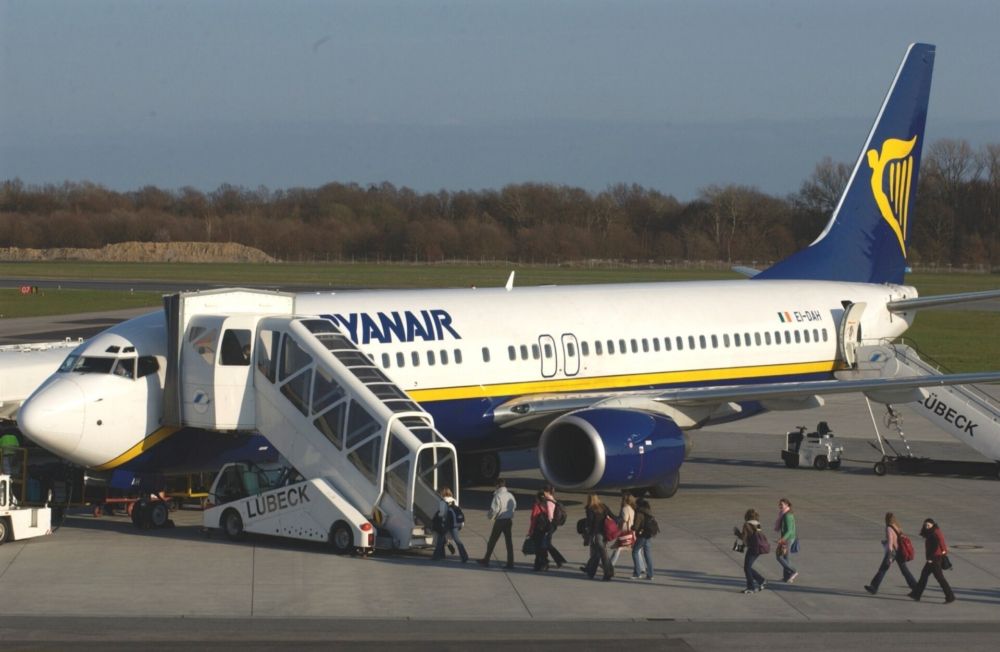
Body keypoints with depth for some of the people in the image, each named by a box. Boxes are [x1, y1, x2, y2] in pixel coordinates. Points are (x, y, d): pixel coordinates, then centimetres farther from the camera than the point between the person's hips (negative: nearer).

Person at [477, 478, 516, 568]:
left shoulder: (498, 496, -16)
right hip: (509, 520, 6)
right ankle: (510, 562, 5)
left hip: (500, 520, -6)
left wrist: (489, 516, 0)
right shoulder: (510, 495, 3)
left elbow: (494, 509, -18)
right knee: (509, 541, 8)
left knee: (492, 541, 5)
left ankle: (486, 560, 13)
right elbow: (514, 506, 14)